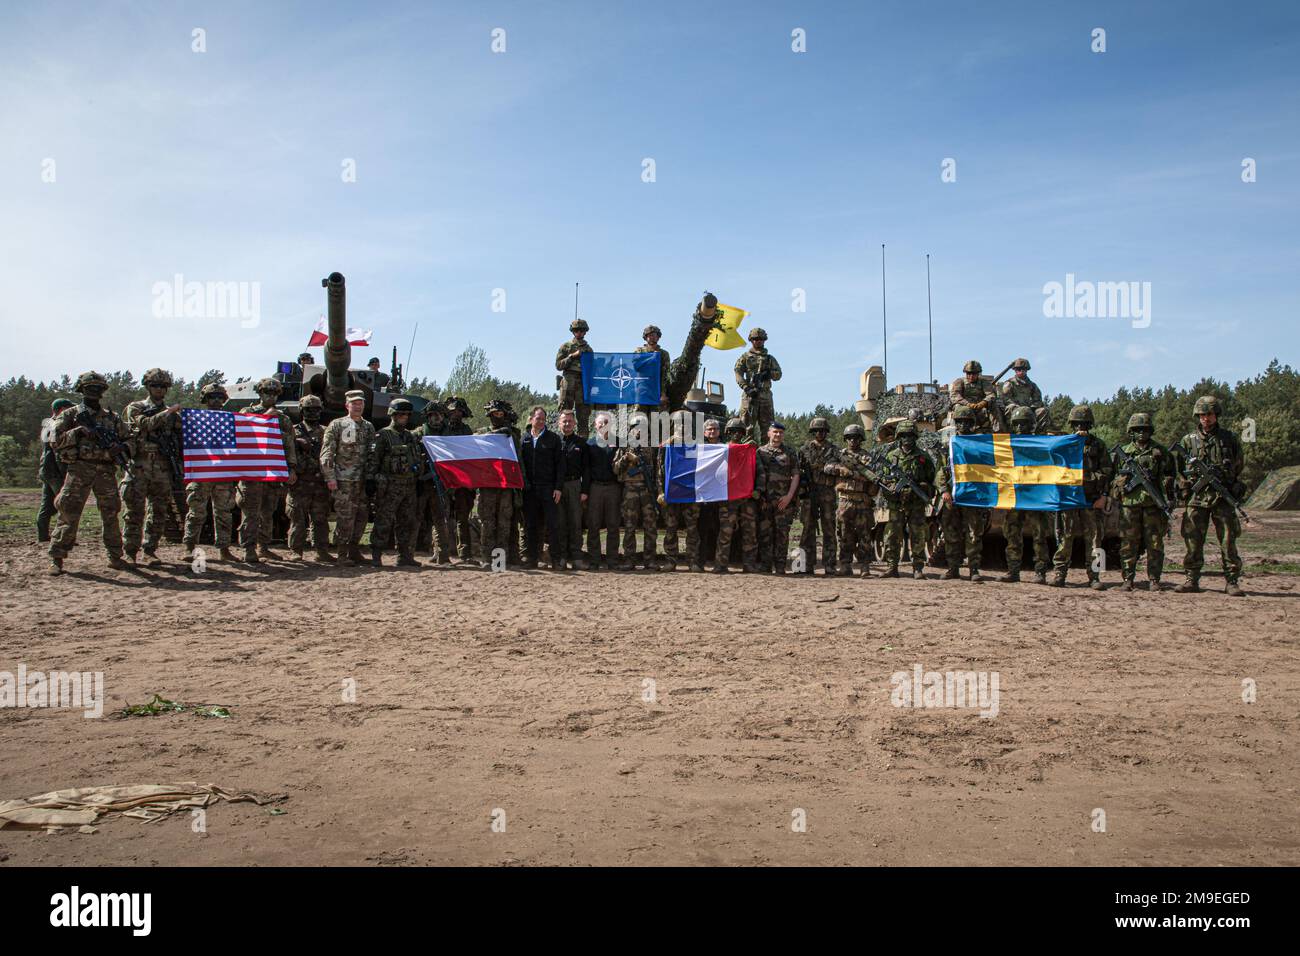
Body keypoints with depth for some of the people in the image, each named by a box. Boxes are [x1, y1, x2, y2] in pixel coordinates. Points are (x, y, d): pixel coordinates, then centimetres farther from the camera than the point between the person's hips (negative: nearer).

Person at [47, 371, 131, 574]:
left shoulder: (111, 418, 15)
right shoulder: (70, 415, 7)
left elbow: (128, 438, 19)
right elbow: (56, 441, -1)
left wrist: (122, 449, -3)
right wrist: (78, 431, -13)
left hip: (106, 470, 3)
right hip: (79, 468, -3)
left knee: (111, 513, 4)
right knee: (69, 514, -7)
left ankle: (115, 557, 12)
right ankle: (56, 559, -2)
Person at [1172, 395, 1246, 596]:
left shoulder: (1229, 438, 9)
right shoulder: (1188, 440, 8)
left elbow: (1239, 466, 17)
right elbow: (1176, 469, 11)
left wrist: (1236, 485, 7)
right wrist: (1185, 487, 1)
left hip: (1224, 497, 0)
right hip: (1196, 498, 0)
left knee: (1228, 541, -2)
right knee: (1193, 542, 2)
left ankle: (1232, 582, 2)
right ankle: (1192, 580, 10)